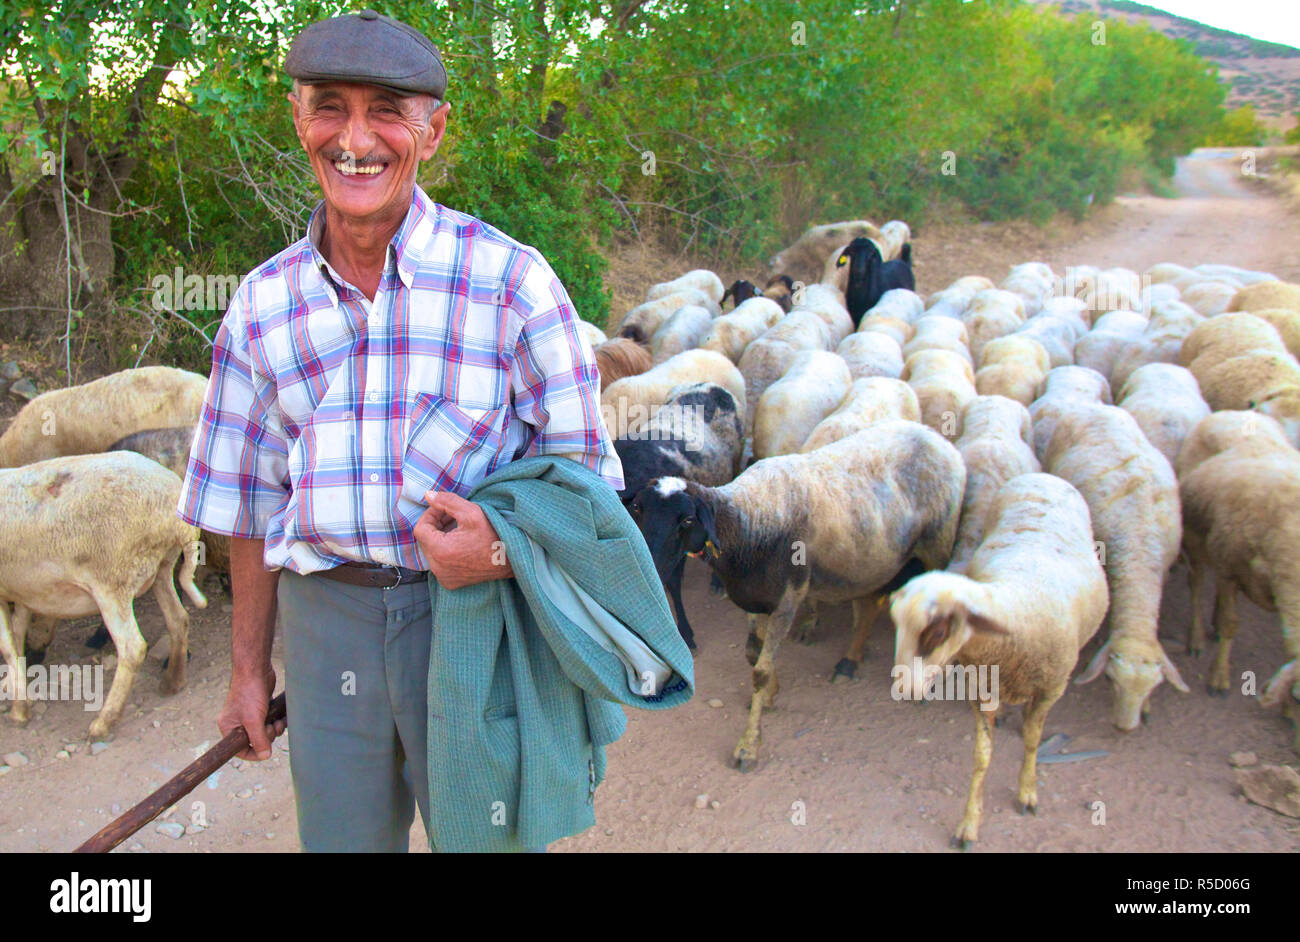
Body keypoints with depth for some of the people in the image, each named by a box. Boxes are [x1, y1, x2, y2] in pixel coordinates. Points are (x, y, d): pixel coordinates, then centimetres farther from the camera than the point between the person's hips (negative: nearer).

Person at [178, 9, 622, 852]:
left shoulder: (509, 277, -6)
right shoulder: (264, 304, 5)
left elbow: (580, 465, -3)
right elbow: (252, 499, 12)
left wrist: (505, 550, -22)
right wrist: (249, 666, 15)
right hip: (326, 622, 3)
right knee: (342, 833, 16)